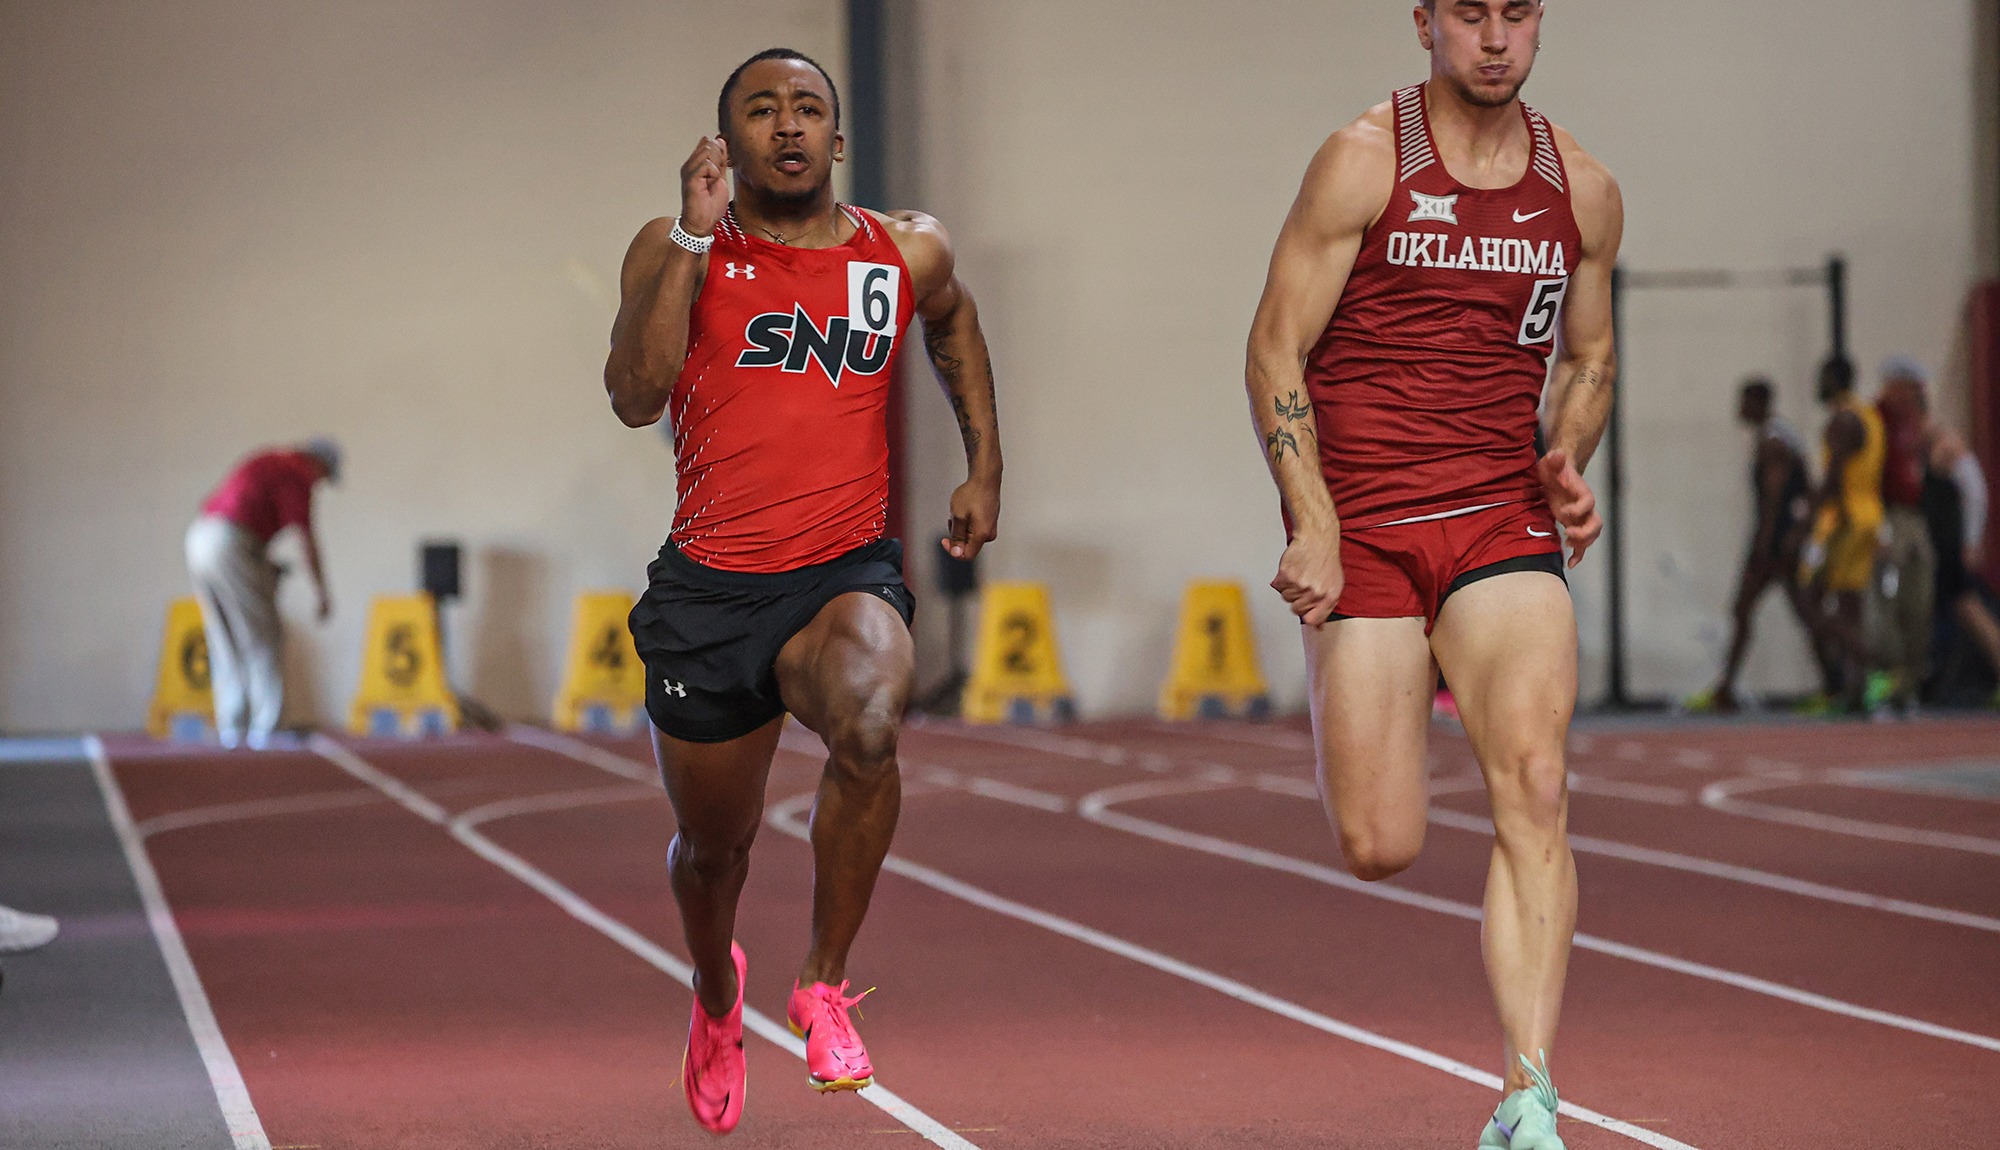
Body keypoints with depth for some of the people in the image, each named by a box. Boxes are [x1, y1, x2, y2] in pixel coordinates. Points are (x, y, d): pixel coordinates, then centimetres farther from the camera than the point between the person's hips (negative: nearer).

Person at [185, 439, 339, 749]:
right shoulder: (298, 476, -3)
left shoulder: (268, 463, 24)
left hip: (198, 539, 9)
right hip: (232, 546, -9)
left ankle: (231, 726, 14)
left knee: (225, 642, 14)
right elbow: (307, 537, -5)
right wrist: (322, 592, 1)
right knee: (263, 639, 0)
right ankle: (266, 727, 0)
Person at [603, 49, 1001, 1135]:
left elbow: (953, 326, 28)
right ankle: (716, 990, 51)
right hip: (708, 586, 1)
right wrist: (695, 240, -18)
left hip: (848, 575, 0)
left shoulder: (908, 252, 5)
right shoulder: (675, 250, 0)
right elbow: (634, 396, -16)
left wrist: (983, 467, 20)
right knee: (712, 841, 14)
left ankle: (824, 984, -14)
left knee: (869, 728, -34)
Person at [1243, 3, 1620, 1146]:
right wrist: (1314, 526, -12)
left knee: (1535, 787, -21)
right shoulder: (1364, 162, -4)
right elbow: (1275, 350, -3)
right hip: (1361, 525, -2)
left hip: (1503, 520, 2)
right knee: (1382, 850, -4)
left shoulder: (1584, 190, 8)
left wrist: (1569, 466, 2)